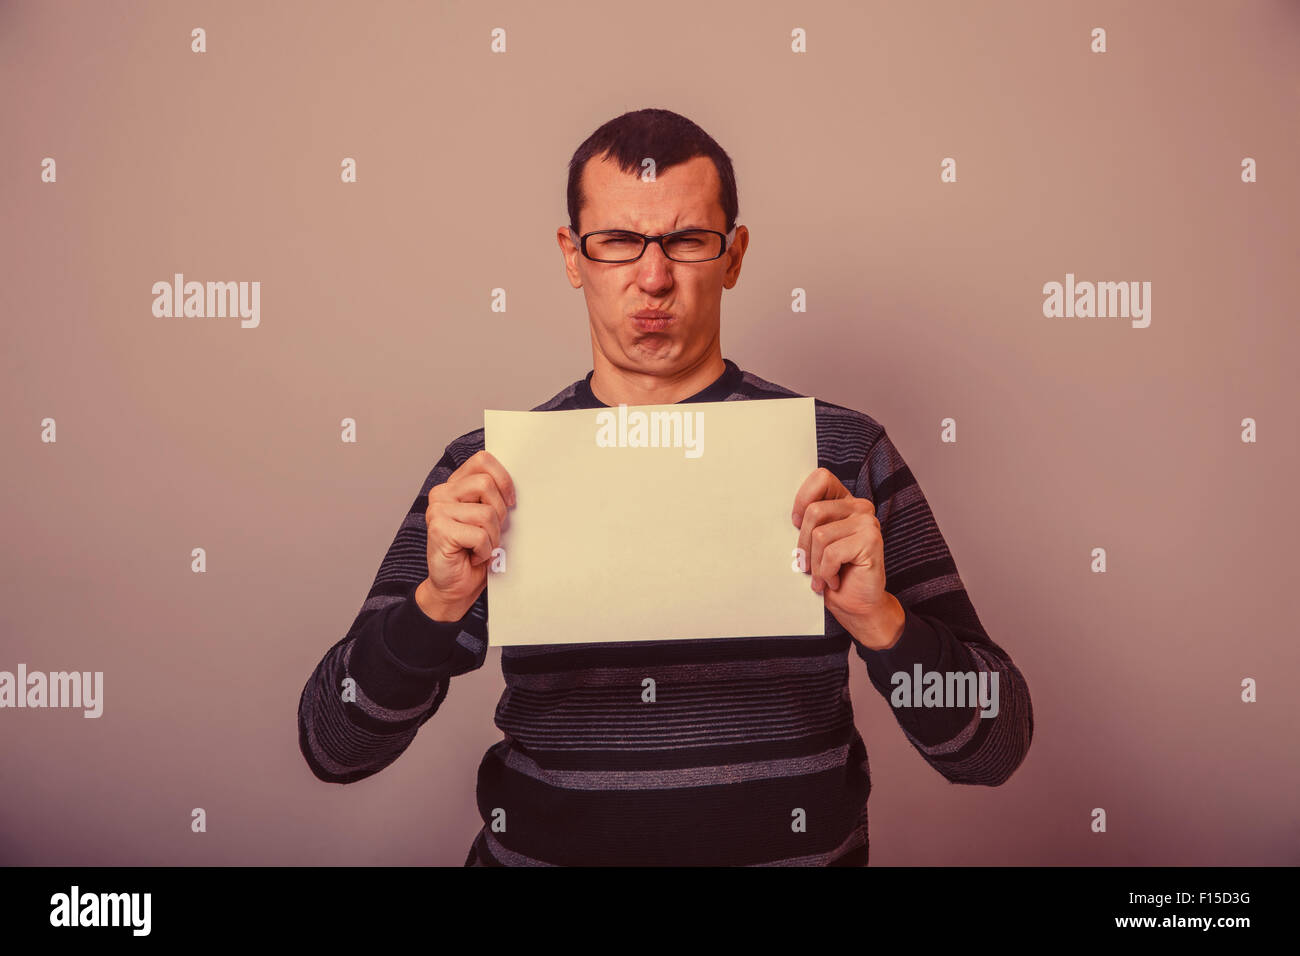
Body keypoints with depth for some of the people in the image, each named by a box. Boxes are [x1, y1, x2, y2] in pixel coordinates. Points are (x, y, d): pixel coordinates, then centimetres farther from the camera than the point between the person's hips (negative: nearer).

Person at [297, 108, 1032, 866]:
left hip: (800, 849, 1)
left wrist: (876, 618, -20)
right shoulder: (486, 471, 0)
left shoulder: (845, 454, -2)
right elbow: (334, 747, -2)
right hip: (539, 848, 1)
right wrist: (440, 603, -18)